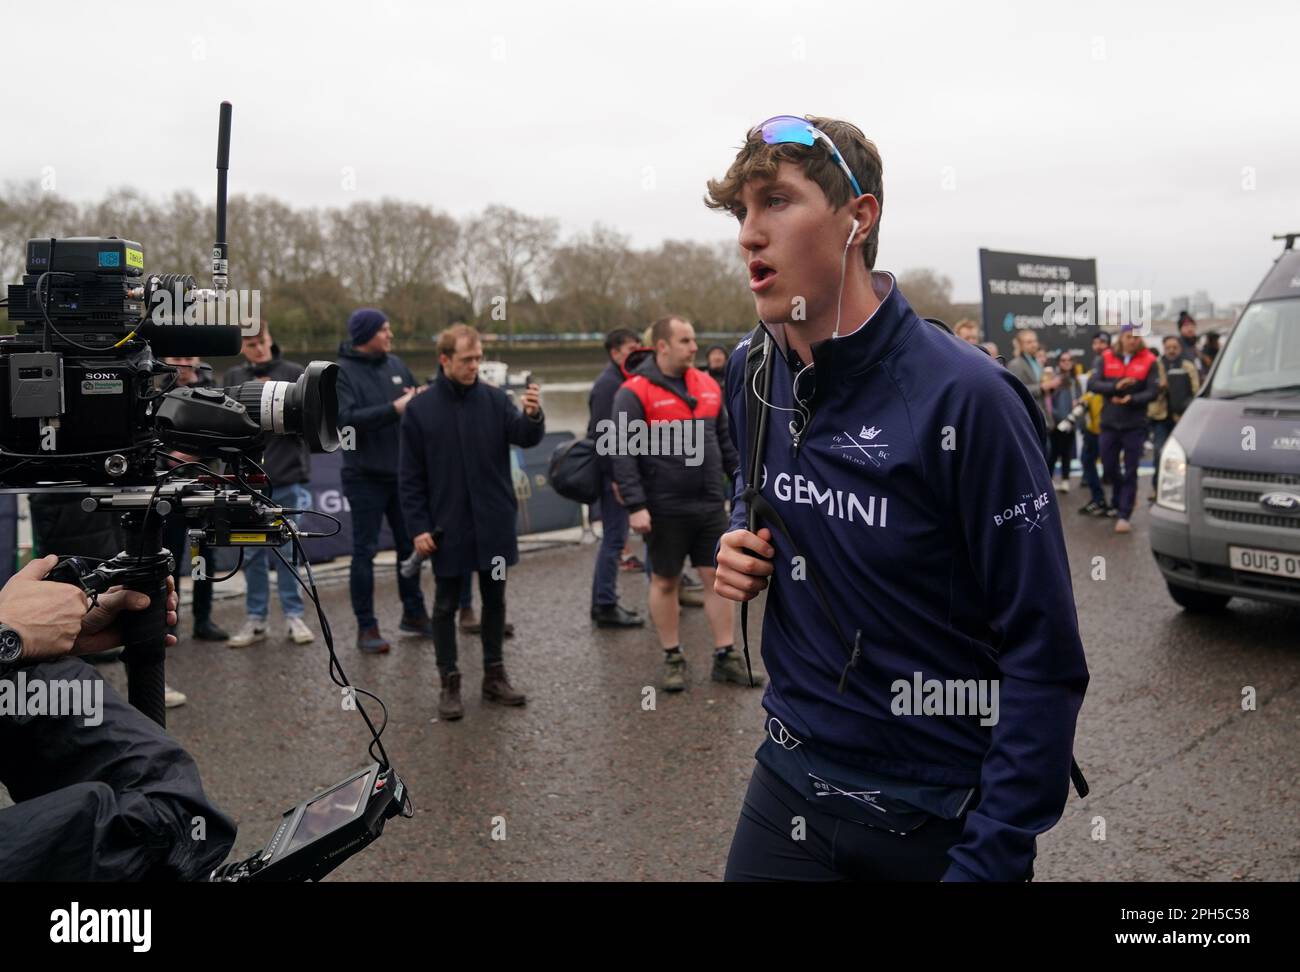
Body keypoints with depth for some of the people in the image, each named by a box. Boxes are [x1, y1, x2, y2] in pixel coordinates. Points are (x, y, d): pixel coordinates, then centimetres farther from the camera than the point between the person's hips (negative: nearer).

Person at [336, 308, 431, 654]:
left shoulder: (395, 365, 8)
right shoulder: (342, 372, -10)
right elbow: (346, 419, -23)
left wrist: (426, 395, -9)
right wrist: (394, 409, -25)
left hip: (402, 473, 6)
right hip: (365, 477, -6)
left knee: (410, 544, 14)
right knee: (365, 551, 1)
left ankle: (413, 613, 30)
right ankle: (366, 626, 11)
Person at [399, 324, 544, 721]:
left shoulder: (495, 399, 1)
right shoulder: (420, 409, -3)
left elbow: (525, 437, -14)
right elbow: (409, 476, -2)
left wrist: (533, 416, -36)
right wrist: (418, 526, -8)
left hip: (494, 522, 2)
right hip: (447, 525, -2)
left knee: (495, 600, 12)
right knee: (446, 605, 7)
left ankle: (494, 675, 24)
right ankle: (449, 683, 17)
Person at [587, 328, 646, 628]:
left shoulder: (620, 382, 17)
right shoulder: (608, 384, -14)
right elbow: (602, 435, -21)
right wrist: (616, 477, -22)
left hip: (620, 473, 10)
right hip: (614, 474, -10)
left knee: (613, 538, 14)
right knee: (614, 539, -5)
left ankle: (602, 603, 22)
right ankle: (606, 606, 2)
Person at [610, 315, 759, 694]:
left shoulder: (707, 385, 8)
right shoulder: (634, 393, -10)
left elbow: (725, 440, 16)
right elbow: (623, 454, -14)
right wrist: (635, 506, -20)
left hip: (710, 506, 5)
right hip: (665, 510, -5)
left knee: (717, 577, 8)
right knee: (664, 581, 8)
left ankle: (726, 657, 18)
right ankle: (673, 659, 22)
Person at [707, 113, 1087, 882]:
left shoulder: (964, 398, -21)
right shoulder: (752, 372, -3)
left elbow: (1045, 662, -19)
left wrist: (987, 862, -19)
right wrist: (742, 544, -4)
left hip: (943, 819, -4)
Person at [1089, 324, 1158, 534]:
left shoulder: (1149, 361, -1)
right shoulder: (1107, 359, 4)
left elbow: (1153, 391, -7)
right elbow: (1092, 384, -4)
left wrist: (1131, 399, -23)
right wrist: (1115, 386, -19)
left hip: (1135, 424, -2)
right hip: (1109, 423, 2)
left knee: (1130, 472, -1)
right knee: (1109, 465, 11)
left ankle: (1124, 515, 3)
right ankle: (1119, 500, 38)